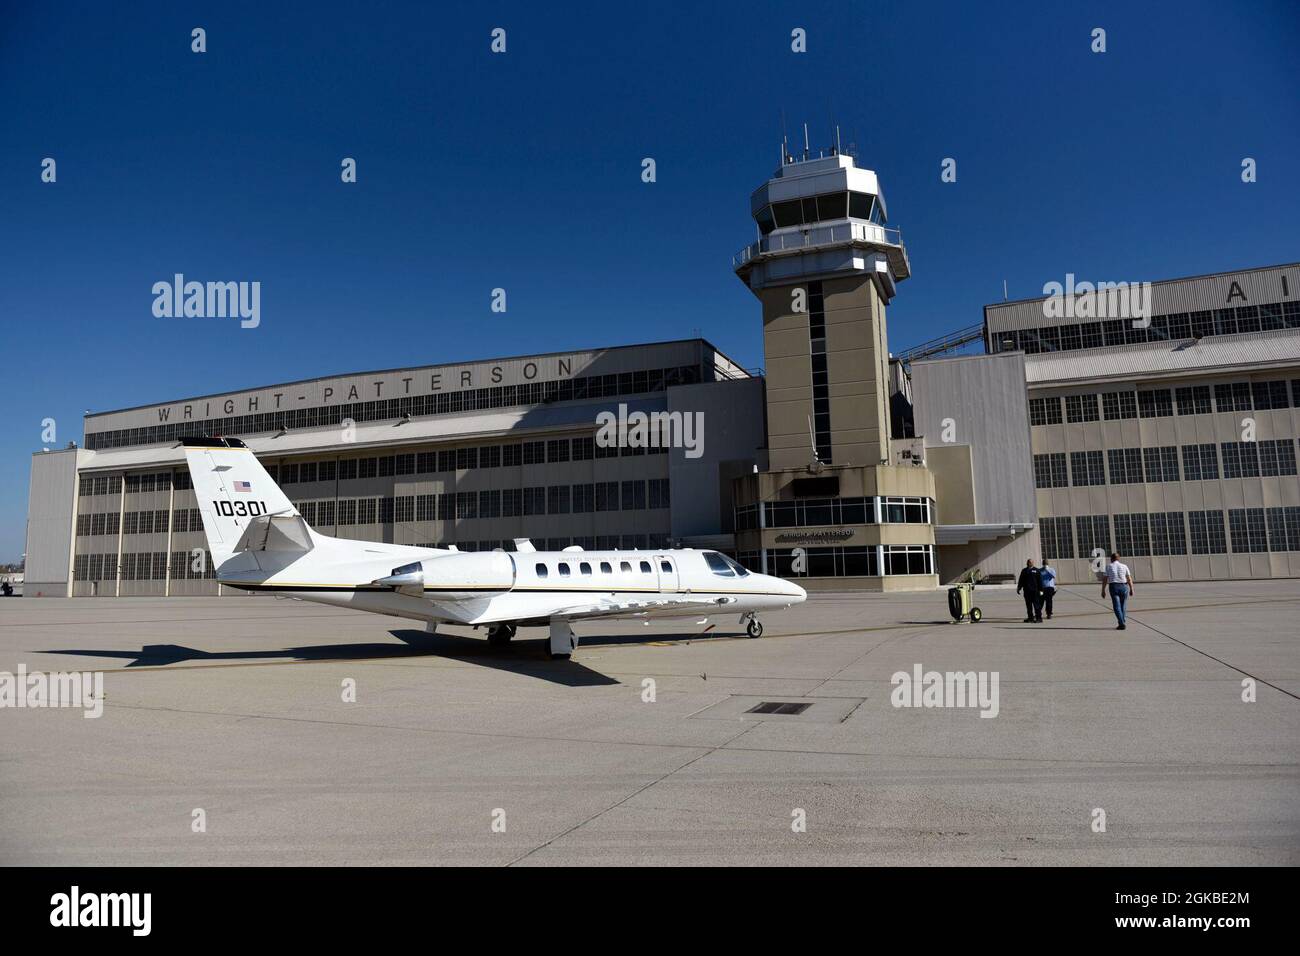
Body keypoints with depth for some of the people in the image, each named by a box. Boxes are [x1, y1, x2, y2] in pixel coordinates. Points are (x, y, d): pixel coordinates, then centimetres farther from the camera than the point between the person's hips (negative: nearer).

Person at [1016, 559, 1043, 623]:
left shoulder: (1036, 570, 1)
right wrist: (1018, 588, 10)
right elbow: (1021, 581, 16)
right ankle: (1030, 618, 14)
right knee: (1028, 605, 8)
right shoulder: (1024, 571, 12)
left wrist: (1041, 590, -6)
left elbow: (1040, 581, -1)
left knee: (1036, 605, -5)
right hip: (1027, 590, 4)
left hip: (1035, 591, -4)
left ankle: (1039, 618, -2)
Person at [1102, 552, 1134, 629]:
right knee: (1123, 606, 13)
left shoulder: (1108, 566, 2)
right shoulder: (1124, 566, 5)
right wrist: (1131, 589, 11)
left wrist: (1103, 590, 2)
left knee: (1117, 606, -1)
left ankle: (1122, 624, -12)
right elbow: (1129, 579, 1)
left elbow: (1105, 580, -2)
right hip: (1124, 586, 2)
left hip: (1113, 587, -2)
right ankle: (1122, 623, 14)